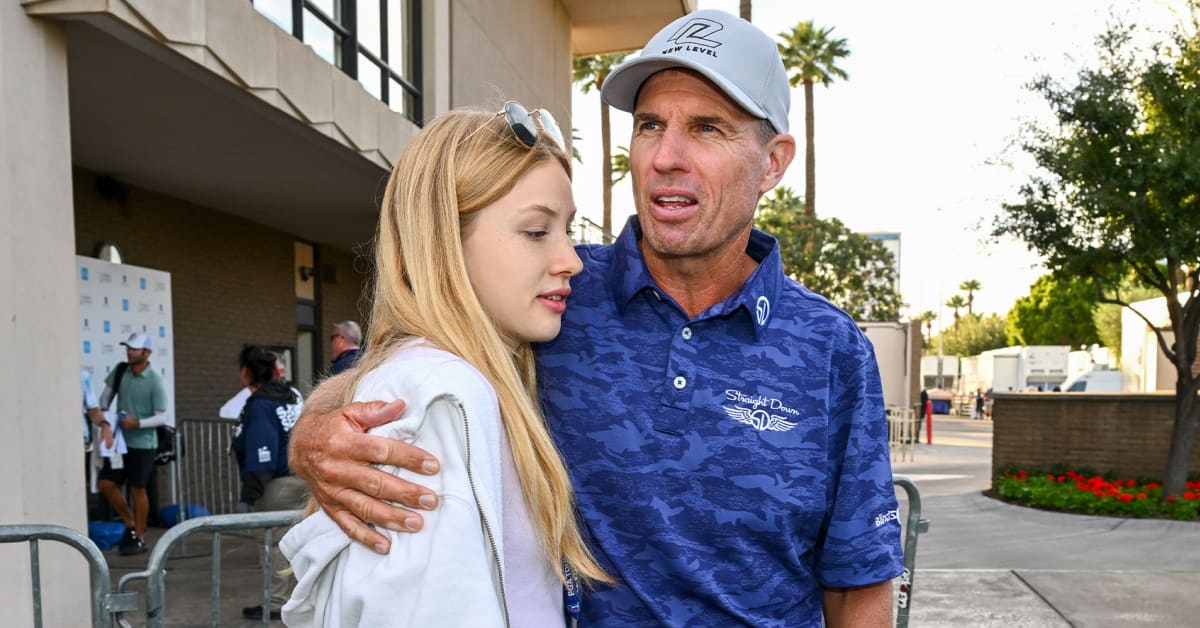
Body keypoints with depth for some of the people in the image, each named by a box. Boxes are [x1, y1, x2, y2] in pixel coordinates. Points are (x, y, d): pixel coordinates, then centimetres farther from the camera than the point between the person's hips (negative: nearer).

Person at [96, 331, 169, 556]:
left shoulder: (154, 382, -12)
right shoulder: (120, 370, 3)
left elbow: (162, 417, -11)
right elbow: (106, 396, 16)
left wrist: (138, 423, -23)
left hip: (142, 443, -6)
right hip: (121, 440, 6)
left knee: (137, 489, 0)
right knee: (106, 484, 4)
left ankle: (140, 538, 13)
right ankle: (131, 524, 23)